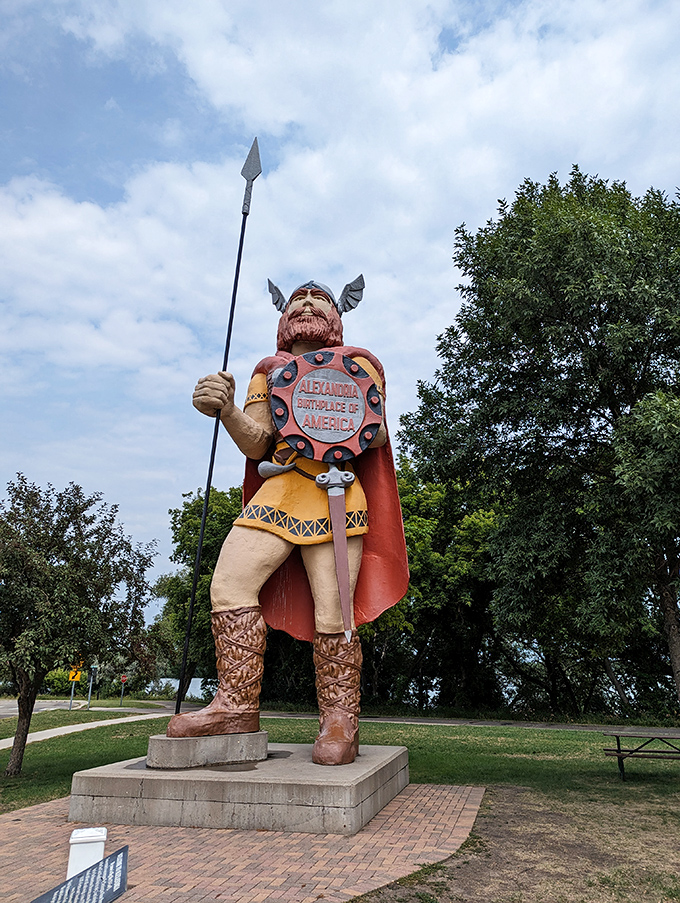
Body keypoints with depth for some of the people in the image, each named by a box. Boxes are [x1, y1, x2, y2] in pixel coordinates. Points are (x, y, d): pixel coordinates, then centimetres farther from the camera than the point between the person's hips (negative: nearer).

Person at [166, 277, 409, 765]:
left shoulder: (357, 363, 17)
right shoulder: (270, 371, 23)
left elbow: (378, 432, 7)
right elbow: (256, 444, 8)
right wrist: (226, 409, -11)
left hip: (337, 491, -3)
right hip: (279, 489, 3)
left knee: (333, 610, -9)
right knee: (231, 580, -12)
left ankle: (340, 723, 4)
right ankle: (238, 707, -1)